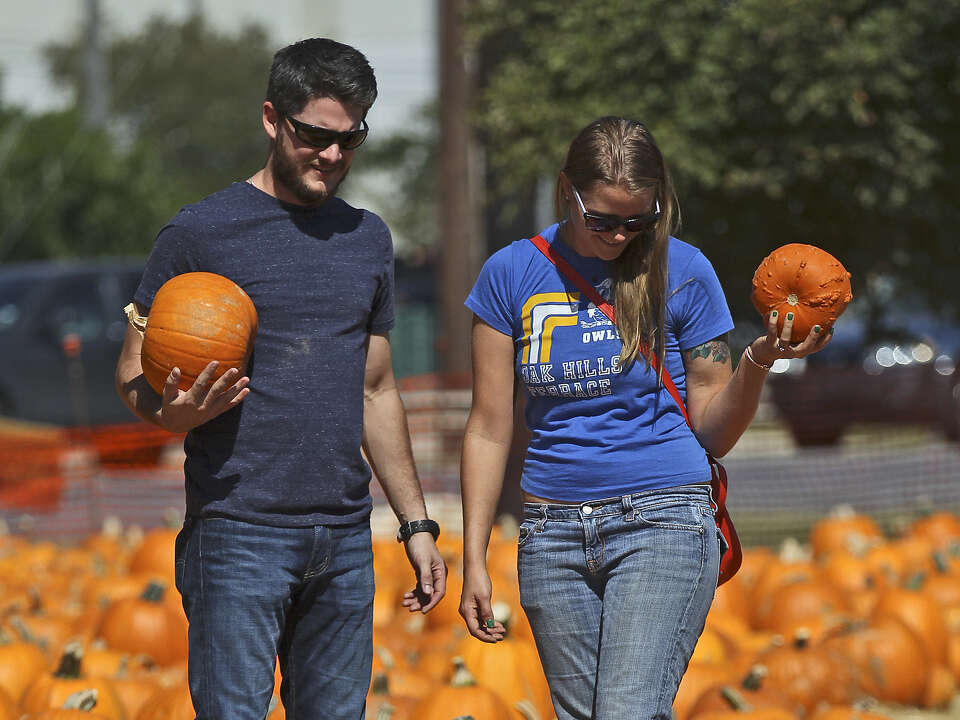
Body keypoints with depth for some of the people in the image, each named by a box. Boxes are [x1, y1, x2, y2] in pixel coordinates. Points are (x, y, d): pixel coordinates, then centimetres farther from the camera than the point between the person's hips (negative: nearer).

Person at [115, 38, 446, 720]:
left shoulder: (367, 238, 15)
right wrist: (172, 412, -21)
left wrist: (417, 523, 18)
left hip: (346, 539, 5)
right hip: (238, 534, -5)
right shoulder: (200, 233, -1)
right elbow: (134, 373, 1)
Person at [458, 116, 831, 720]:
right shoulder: (512, 274, 4)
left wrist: (757, 363, -15)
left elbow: (712, 433, 4)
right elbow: (490, 427, 7)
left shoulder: (682, 272, 1)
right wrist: (474, 560, 4)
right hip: (553, 531, 3)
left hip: (664, 518, -3)